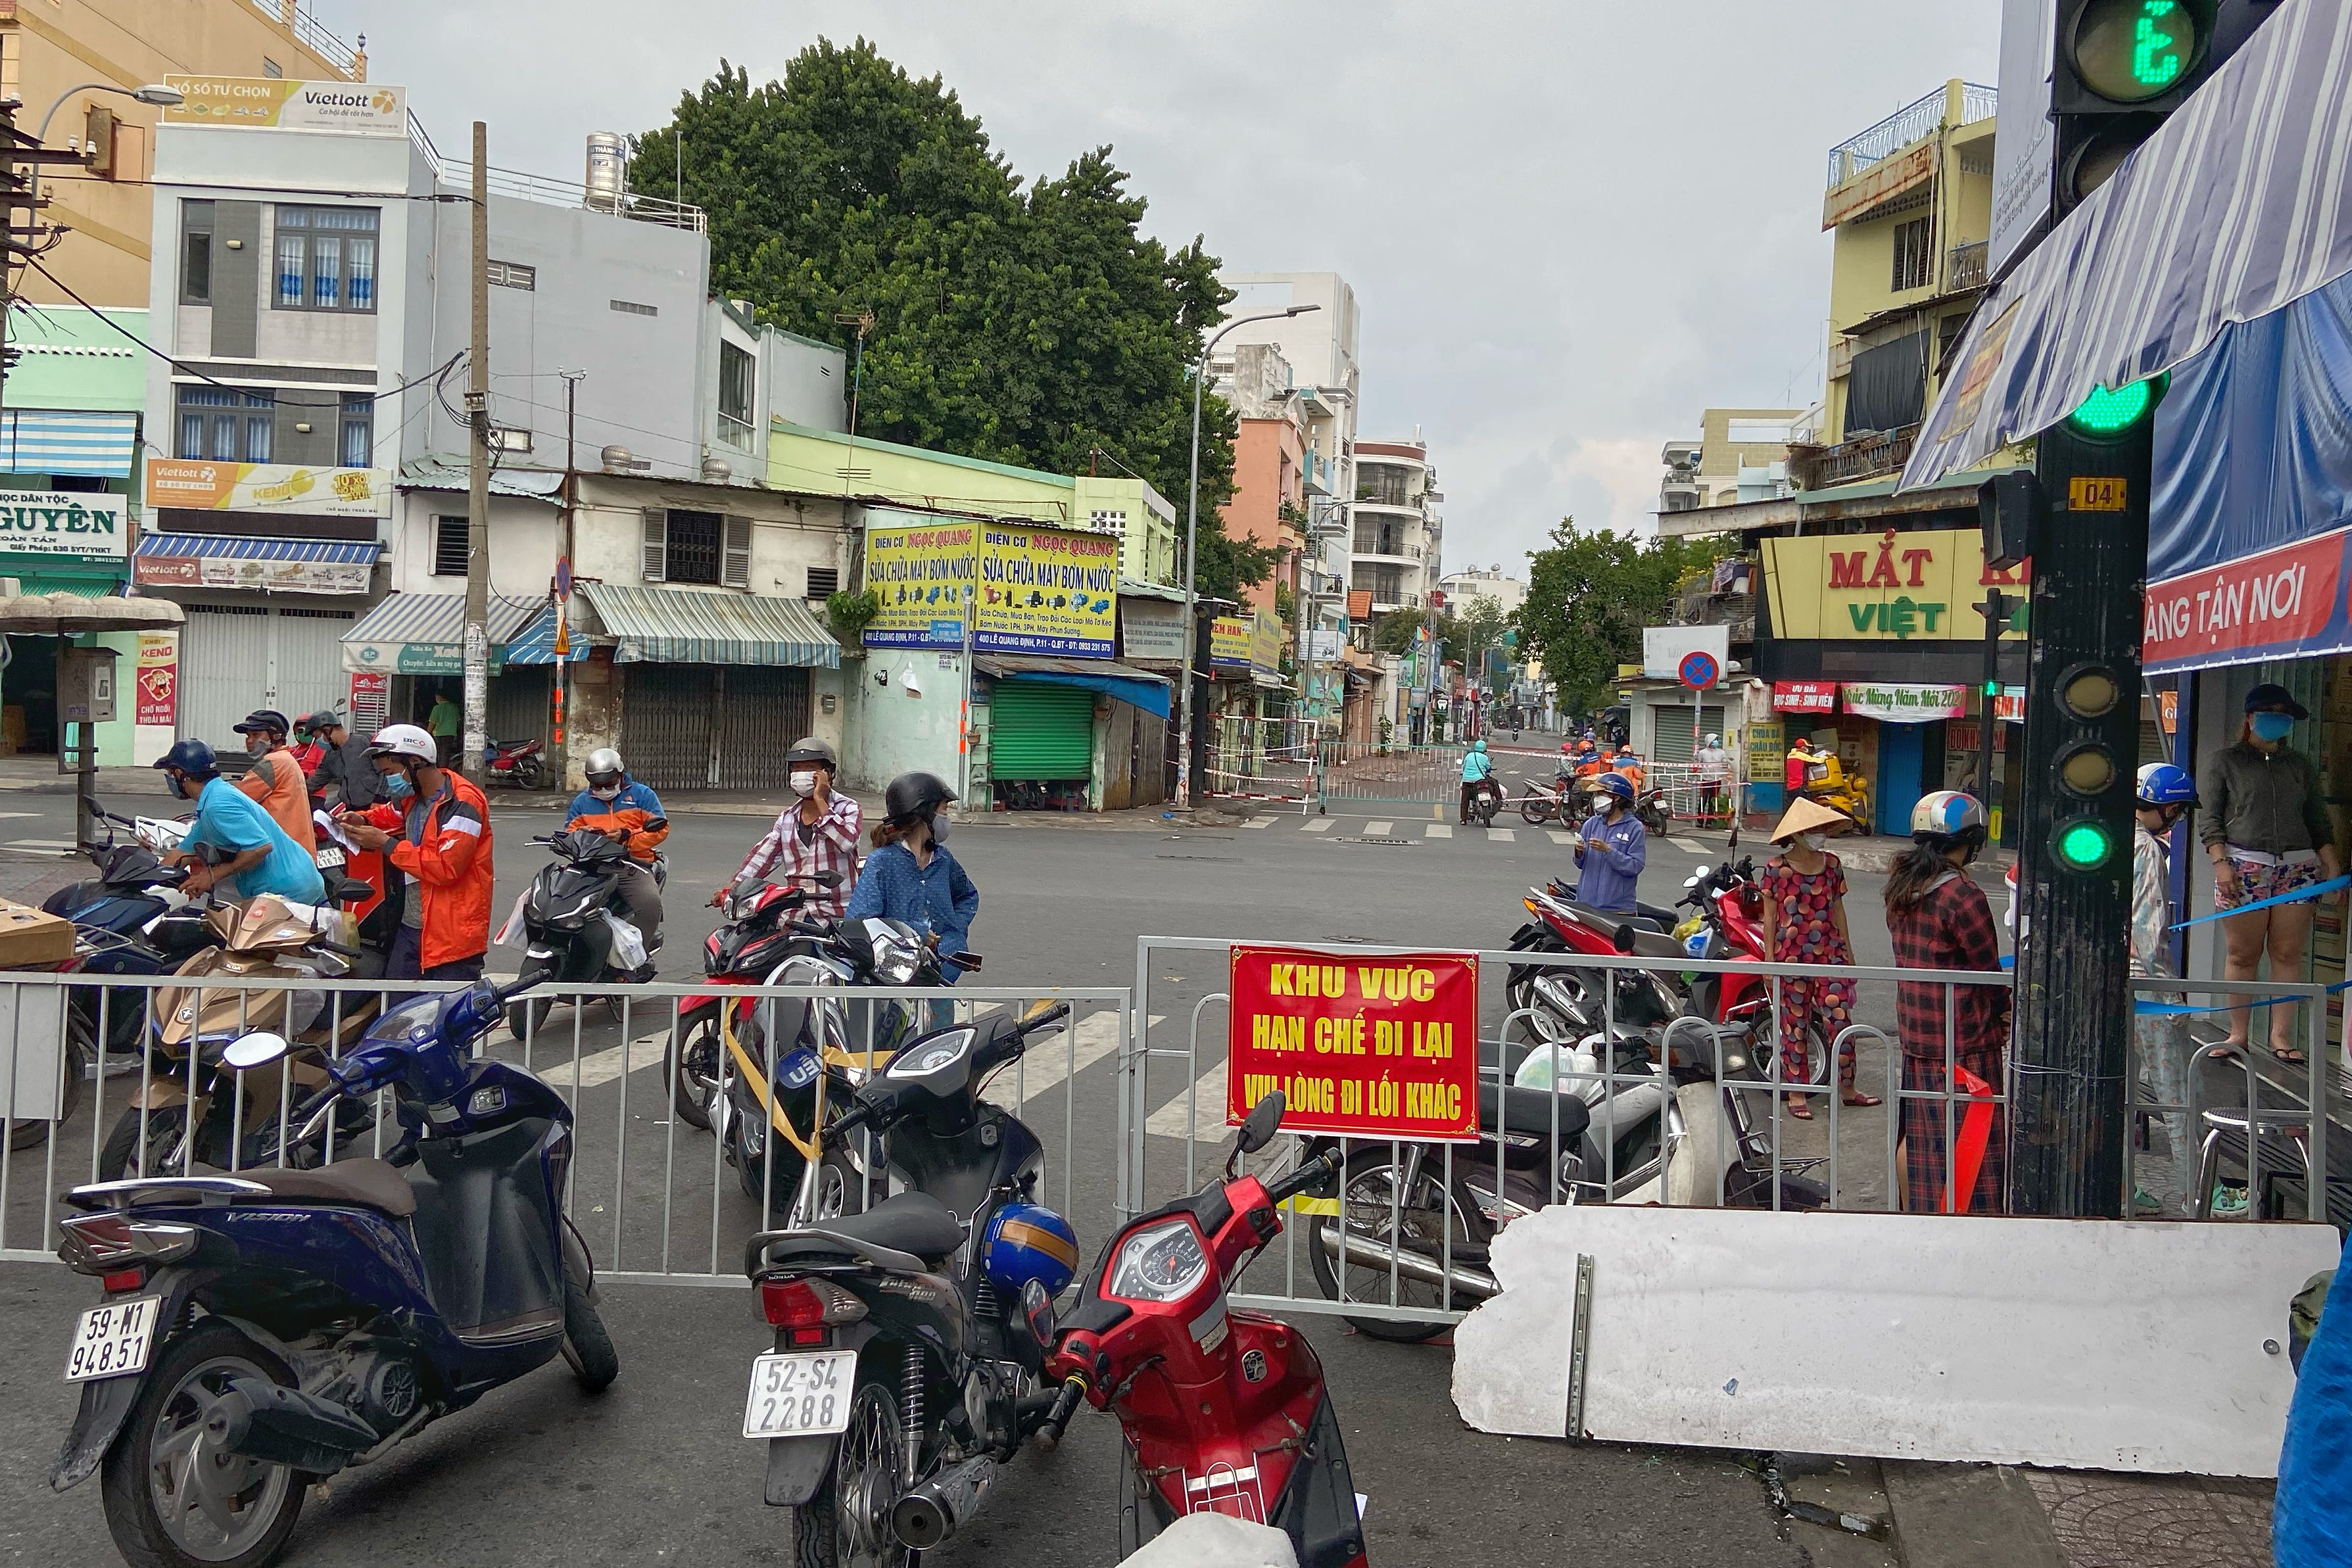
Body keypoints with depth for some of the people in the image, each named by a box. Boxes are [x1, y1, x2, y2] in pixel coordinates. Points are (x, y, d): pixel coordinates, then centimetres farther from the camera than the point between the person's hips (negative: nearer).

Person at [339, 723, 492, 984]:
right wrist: (363, 820, 12)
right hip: (410, 930, 9)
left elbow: (447, 866, -25)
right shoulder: (412, 796, 12)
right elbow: (390, 813, 37)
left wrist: (386, 843, -17)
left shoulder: (463, 802, -16)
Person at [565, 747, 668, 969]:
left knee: (651, 903, -32)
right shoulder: (582, 801, 22)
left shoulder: (641, 795, 10)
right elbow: (569, 833, 22)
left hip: (633, 865, -3)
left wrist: (627, 836, -11)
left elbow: (660, 828, 2)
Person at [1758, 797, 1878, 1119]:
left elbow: (1838, 909, 15)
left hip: (1830, 952, 3)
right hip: (1791, 956, -3)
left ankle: (1847, 1087, 14)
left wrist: (1848, 950, 15)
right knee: (1795, 1024, 4)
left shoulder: (1832, 864, 8)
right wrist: (1769, 959, -3)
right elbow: (1770, 917, 0)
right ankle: (1797, 1094, 13)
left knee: (1840, 1020, 0)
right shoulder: (1776, 868, -4)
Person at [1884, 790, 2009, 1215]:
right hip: (1963, 1038, -8)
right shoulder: (1962, 894, -18)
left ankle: (1911, 1214, 26)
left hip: (1913, 1029, 8)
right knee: (1971, 1137, -1)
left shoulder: (1901, 886, 6)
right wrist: (2004, 1012, 7)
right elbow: (1988, 969, -12)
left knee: (1917, 1133, 16)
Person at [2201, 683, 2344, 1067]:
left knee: (2288, 954, 0)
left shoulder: (2301, 766, 18)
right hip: (2243, 866, -3)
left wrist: (2332, 864, 6)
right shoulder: (2225, 761, 8)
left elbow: (2318, 821, 18)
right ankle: (2238, 1034, 6)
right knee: (2242, 954, -1)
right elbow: (2211, 818, 2)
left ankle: (2281, 1036, 4)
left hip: (2298, 866, 3)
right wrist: (2220, 862, -9)